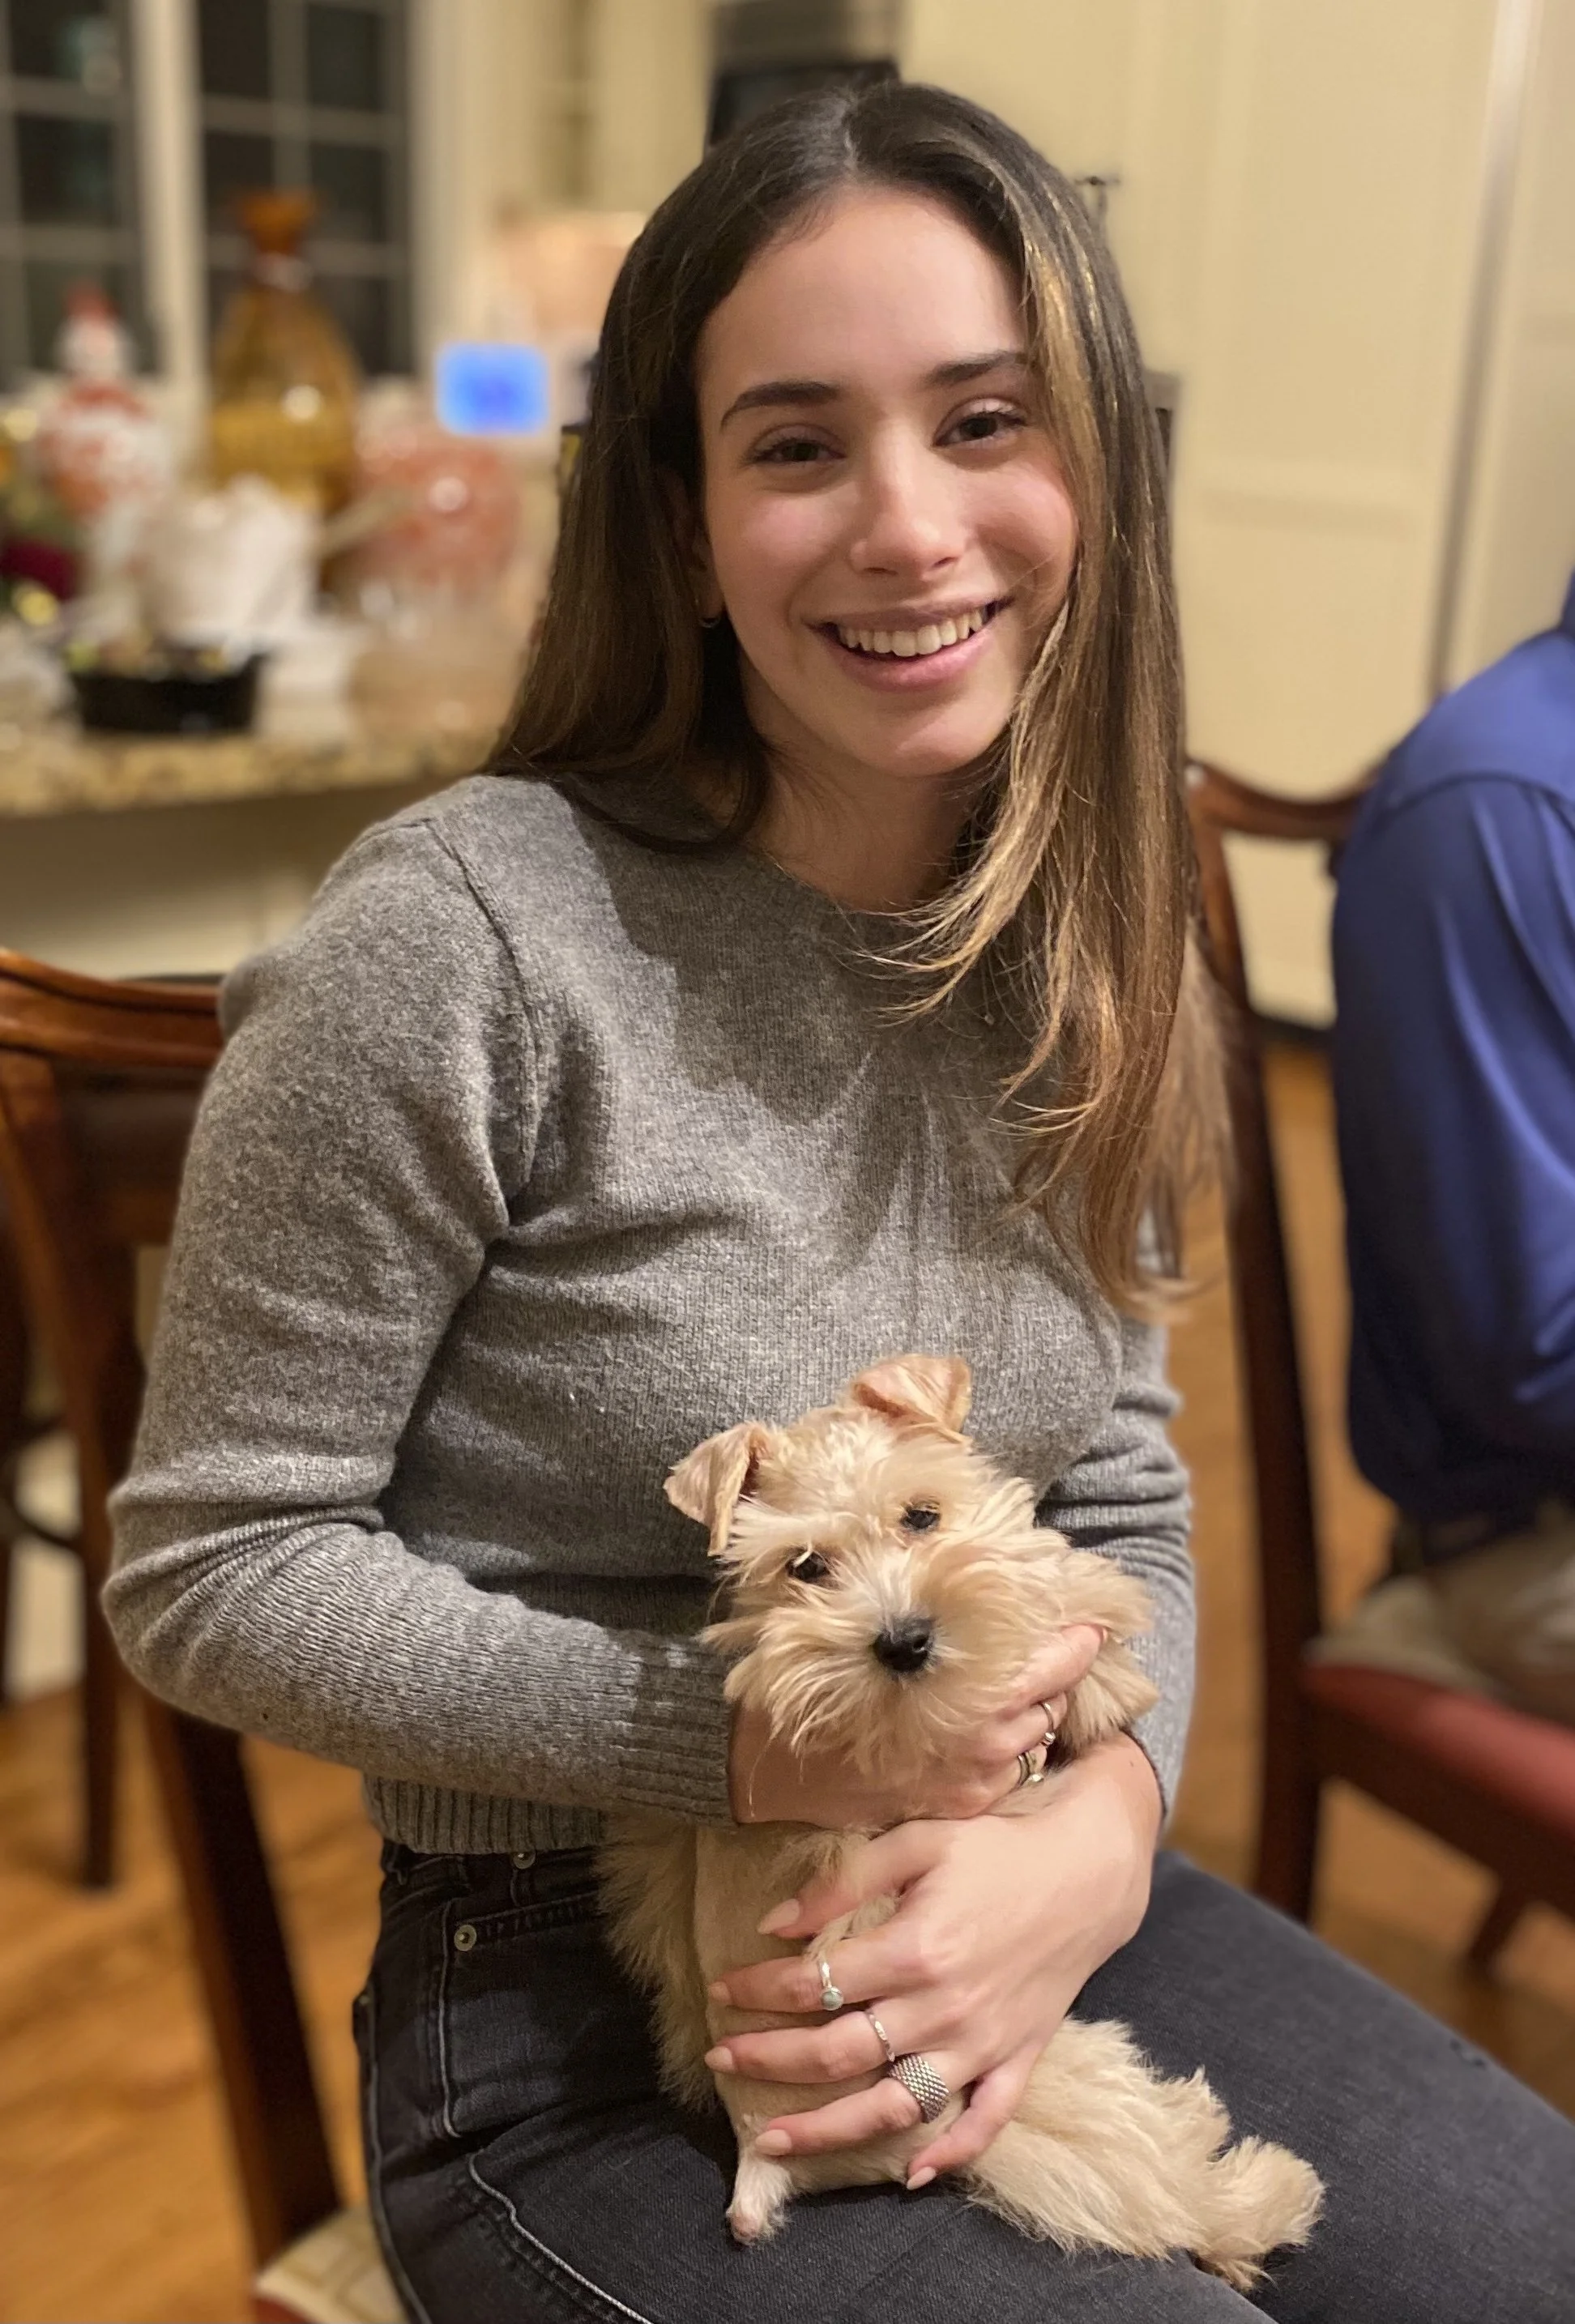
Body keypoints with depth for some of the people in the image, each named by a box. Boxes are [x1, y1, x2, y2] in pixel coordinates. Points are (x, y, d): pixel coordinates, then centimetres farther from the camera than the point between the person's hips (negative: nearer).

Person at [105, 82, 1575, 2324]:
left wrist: (1098, 1835, -13)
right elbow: (211, 1572, -13)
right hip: (569, 2011, -5)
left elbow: (1123, 1508, 7)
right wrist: (749, 1743, -19)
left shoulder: (1083, 962, 1)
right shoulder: (472, 935, -19)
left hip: (1023, 1905, 6)